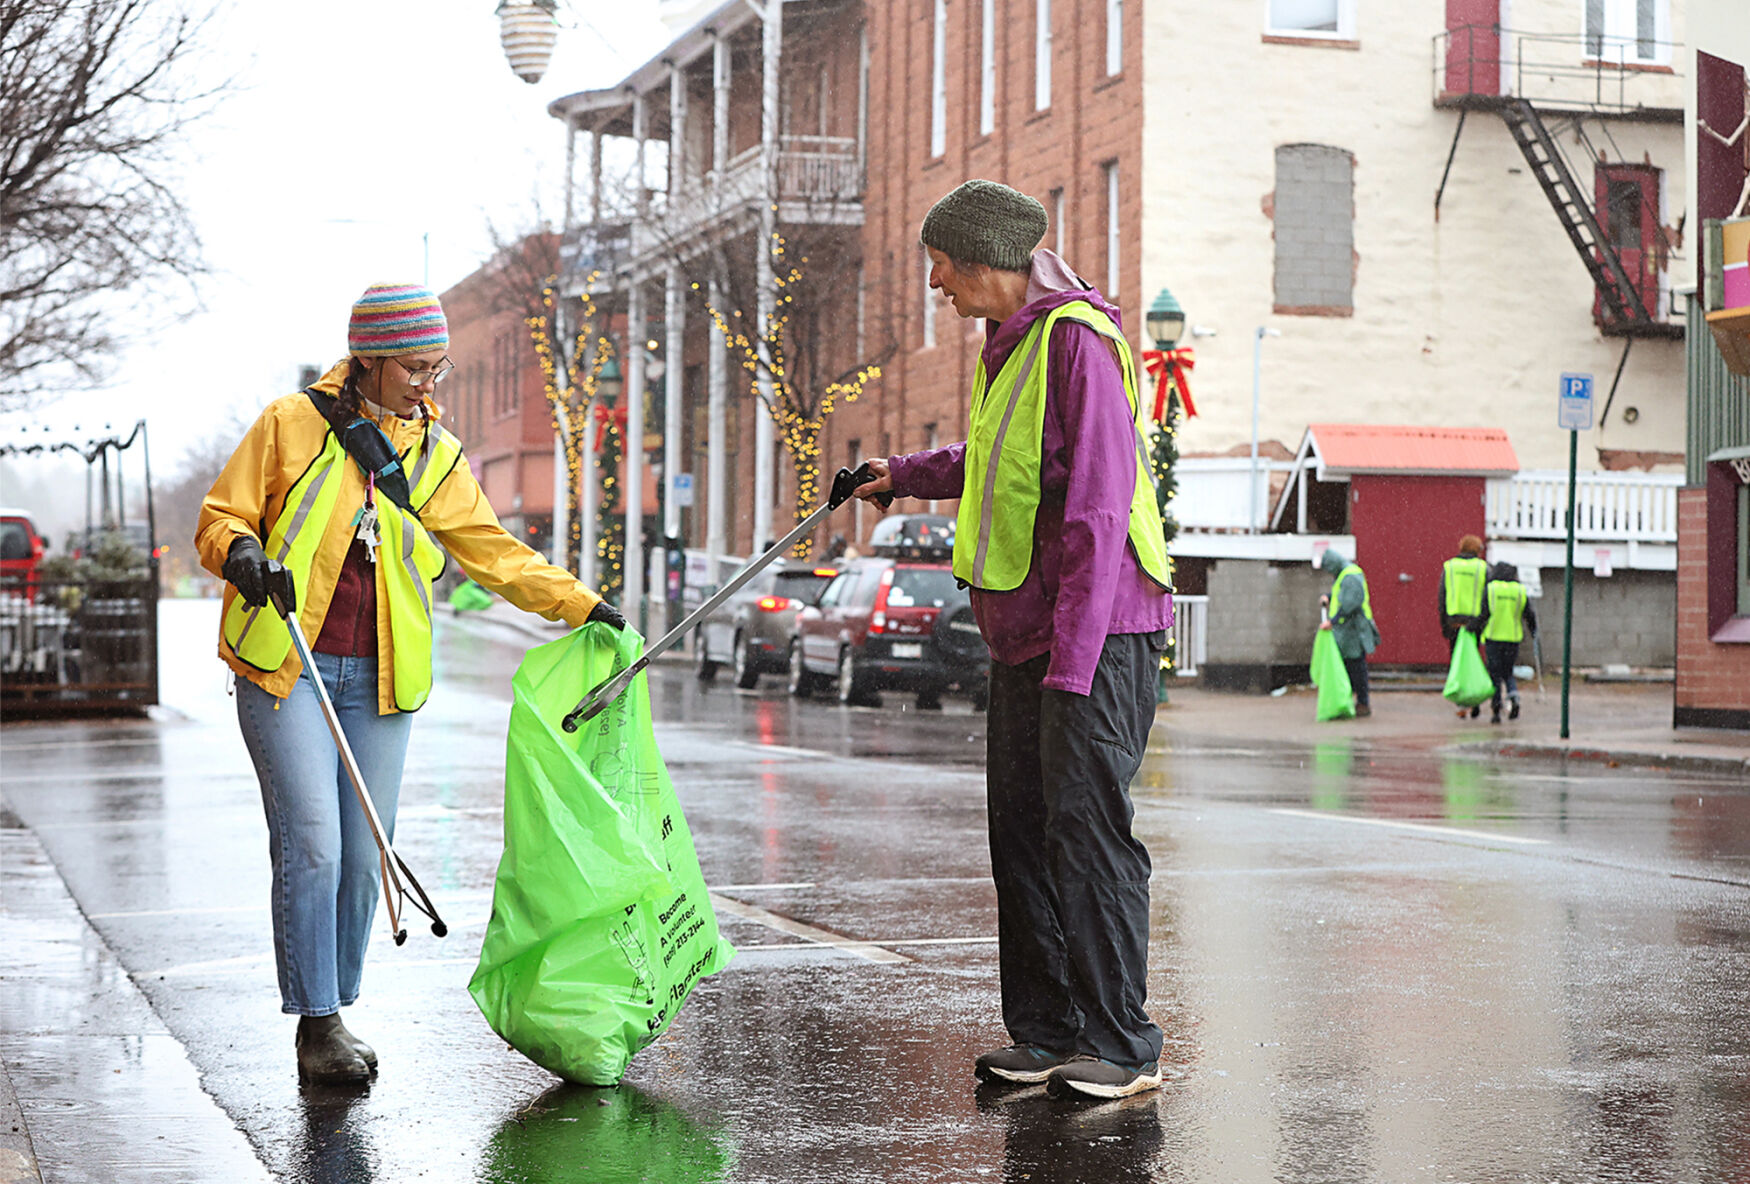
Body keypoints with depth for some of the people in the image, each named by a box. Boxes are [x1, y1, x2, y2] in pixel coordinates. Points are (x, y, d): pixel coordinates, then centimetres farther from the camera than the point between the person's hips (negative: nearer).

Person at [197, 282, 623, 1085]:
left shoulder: (436, 455, 11)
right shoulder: (292, 425, -1)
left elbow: (491, 551, 15)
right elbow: (219, 517, 3)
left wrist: (580, 605, 9)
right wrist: (240, 552, -20)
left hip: (378, 682, 4)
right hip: (286, 667, -4)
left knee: (364, 857, 3)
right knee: (311, 847, -11)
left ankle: (334, 1012, 17)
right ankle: (316, 1025, -2)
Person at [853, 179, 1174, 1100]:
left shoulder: (1077, 339, -14)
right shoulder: (1007, 347, 16)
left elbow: (1098, 504, -20)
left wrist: (1074, 659, -23)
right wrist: (907, 474, 45)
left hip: (1099, 629, -9)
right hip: (1022, 632, 9)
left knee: (1086, 827, -11)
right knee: (1021, 834, 8)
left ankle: (1122, 1045, -6)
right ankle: (1045, 1031, 15)